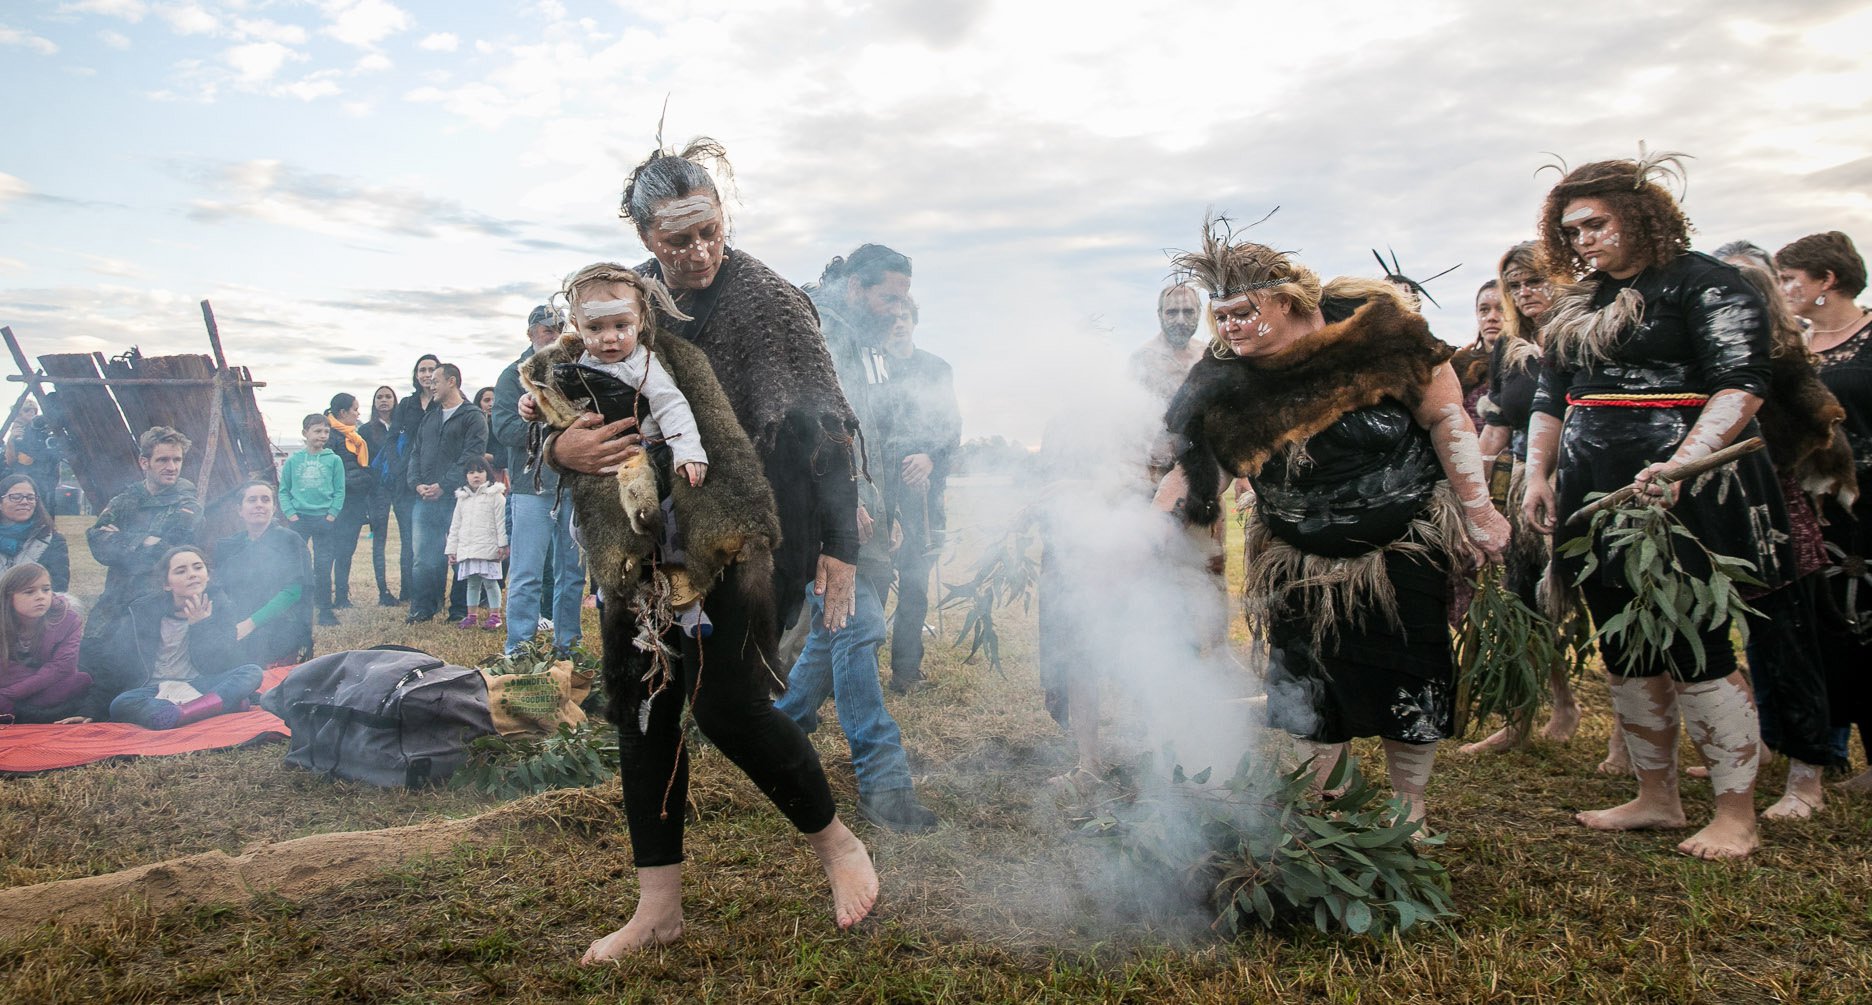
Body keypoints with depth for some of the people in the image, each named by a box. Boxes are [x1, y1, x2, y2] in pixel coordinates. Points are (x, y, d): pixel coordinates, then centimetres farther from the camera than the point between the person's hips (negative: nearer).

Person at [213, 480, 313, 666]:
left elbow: (293, 591, -8)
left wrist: (251, 623, -16)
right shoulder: (226, 546, 18)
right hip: (234, 637, 3)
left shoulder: (290, 541, 3)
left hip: (277, 636, -3)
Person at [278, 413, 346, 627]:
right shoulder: (293, 461, 3)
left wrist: (331, 515, -7)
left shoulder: (334, 460, 1)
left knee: (323, 567, 1)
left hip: (325, 520, -1)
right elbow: (283, 491, 6)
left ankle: (325, 611, 9)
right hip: (299, 519, 1)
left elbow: (339, 491, 2)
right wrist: (290, 514, -5)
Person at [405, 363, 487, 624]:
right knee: (423, 556, 4)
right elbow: (416, 452, 17)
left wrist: (443, 485, -17)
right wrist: (416, 483, -1)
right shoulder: (429, 416, 21)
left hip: (455, 498, -6)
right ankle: (422, 608, 9)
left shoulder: (472, 417, -1)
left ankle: (461, 609, 8)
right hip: (424, 498, 6)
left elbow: (470, 458, -11)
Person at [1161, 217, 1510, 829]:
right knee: (1307, 694, 4)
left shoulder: (1371, 332, -16)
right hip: (1304, 566, 3)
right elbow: (1191, 470, -5)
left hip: (1404, 549, -2)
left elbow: (1446, 417, -9)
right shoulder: (1224, 386, -8)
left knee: (1410, 686, 4)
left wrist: (1476, 507, -9)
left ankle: (1410, 815, 25)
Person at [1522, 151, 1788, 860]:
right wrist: (1538, 475, 10)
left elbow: (1741, 387, -14)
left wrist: (1682, 464, -27)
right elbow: (1550, 399, 22)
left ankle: (1736, 814, 7)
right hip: (1595, 496, 7)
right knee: (1625, 653, 10)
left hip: (1679, 494, -7)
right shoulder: (1575, 304, 17)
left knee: (1695, 649, -6)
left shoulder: (1704, 283, -5)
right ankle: (1657, 798, 22)